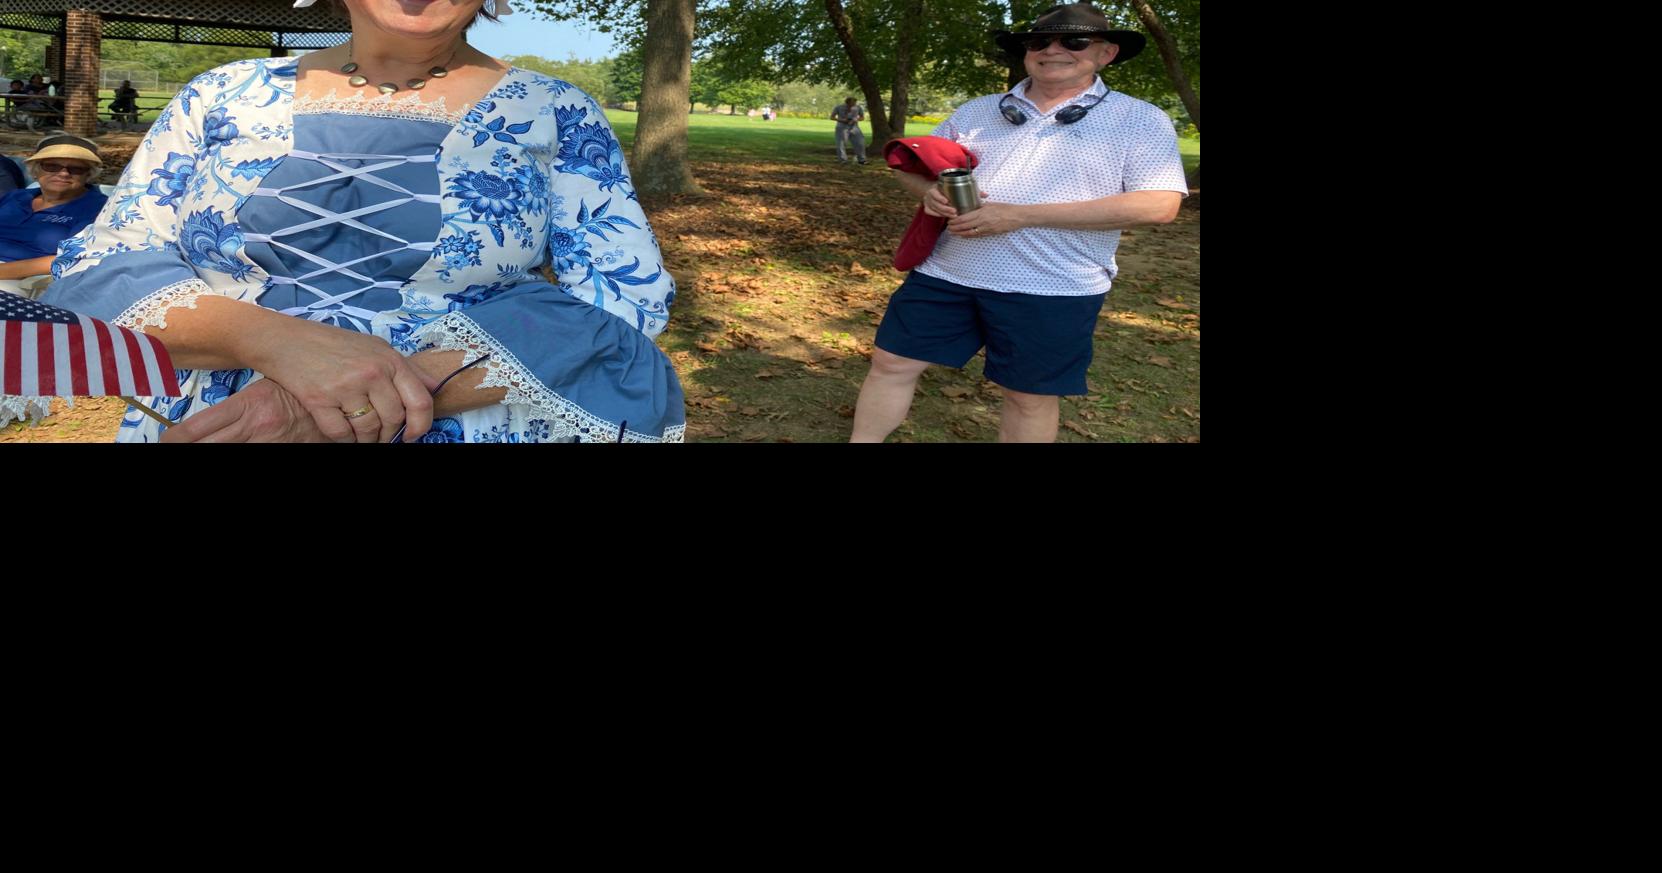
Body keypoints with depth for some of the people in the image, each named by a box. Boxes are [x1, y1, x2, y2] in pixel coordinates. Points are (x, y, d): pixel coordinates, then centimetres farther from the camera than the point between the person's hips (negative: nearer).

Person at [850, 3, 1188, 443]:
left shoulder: (1140, 121, -2)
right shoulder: (977, 111, 11)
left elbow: (1159, 204, -16)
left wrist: (1020, 215, -20)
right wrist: (929, 192, -11)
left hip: (1052, 289, -3)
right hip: (947, 271, 4)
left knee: (1030, 395, 7)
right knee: (891, 362, 6)